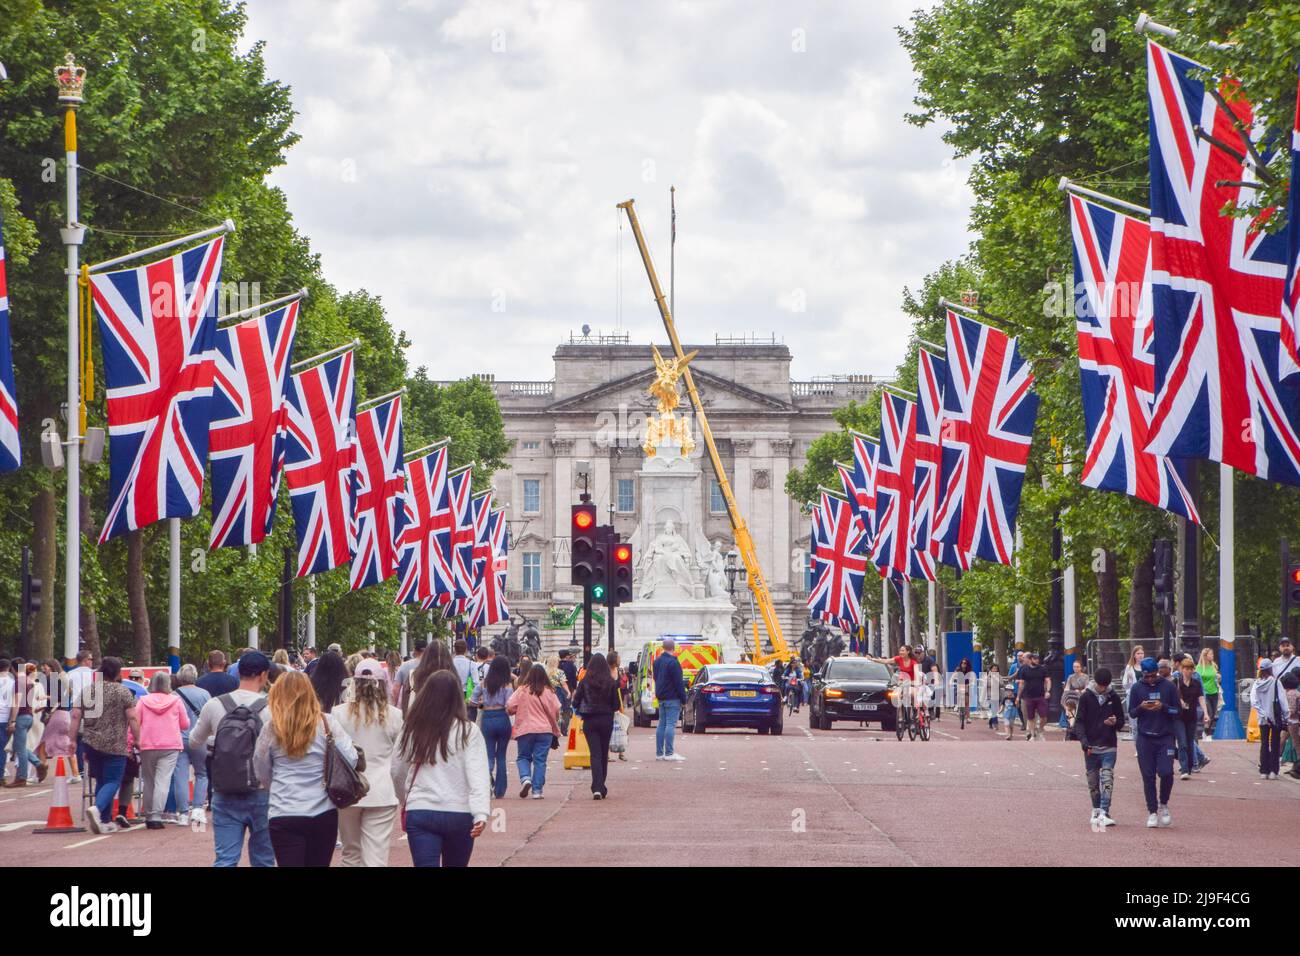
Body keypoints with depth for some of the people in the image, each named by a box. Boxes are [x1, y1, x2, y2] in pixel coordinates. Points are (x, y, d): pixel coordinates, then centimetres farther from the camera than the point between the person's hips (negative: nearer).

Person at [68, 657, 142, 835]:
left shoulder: (87, 690, 8)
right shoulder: (123, 692, -5)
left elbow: (76, 717, 5)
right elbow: (132, 718, -9)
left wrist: (72, 740, 8)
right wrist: (138, 740, -2)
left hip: (92, 744, 5)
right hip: (114, 746, -5)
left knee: (101, 781, 16)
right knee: (112, 782, -1)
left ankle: (105, 821, 16)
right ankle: (97, 809, -26)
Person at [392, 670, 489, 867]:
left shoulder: (412, 730, 2)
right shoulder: (468, 732, -4)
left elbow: (397, 773, 14)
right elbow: (477, 775, -14)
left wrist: (405, 800, 32)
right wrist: (481, 814, -21)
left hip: (419, 812, 0)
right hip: (459, 814, 0)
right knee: (455, 864, 19)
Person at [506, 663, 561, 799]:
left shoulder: (522, 690, -7)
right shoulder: (548, 692, -4)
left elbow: (510, 707, -9)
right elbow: (556, 710, -3)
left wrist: (521, 711, 15)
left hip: (525, 730, -1)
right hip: (545, 730, 1)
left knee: (523, 757, 14)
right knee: (540, 760, 6)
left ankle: (525, 778, -12)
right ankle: (537, 790, 2)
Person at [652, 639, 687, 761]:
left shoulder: (657, 661, 12)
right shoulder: (673, 662, -16)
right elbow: (678, 682, -16)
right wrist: (683, 698, -11)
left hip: (661, 698, 8)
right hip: (672, 698, -8)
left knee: (662, 724, 11)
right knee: (671, 724, -8)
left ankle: (659, 753, 11)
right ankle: (669, 753, -11)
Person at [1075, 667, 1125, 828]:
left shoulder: (1113, 697, 5)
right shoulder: (1086, 697, 1)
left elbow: (1121, 722, 13)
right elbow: (1079, 722, -2)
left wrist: (1115, 722, -12)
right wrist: (1084, 741, -16)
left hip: (1109, 747, 0)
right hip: (1091, 748, 0)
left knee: (1107, 779, -13)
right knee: (1093, 782, 8)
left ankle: (1104, 813, -18)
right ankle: (1096, 810, 24)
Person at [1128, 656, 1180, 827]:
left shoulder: (1169, 687, 2)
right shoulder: (1137, 688, 5)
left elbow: (1178, 711, 2)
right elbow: (1131, 713, 7)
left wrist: (1163, 707, -15)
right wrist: (1141, 707, -14)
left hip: (1165, 737, -1)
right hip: (1144, 738, 1)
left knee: (1166, 772, -11)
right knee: (1148, 776, 0)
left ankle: (1163, 804, 13)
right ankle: (1152, 812, 7)